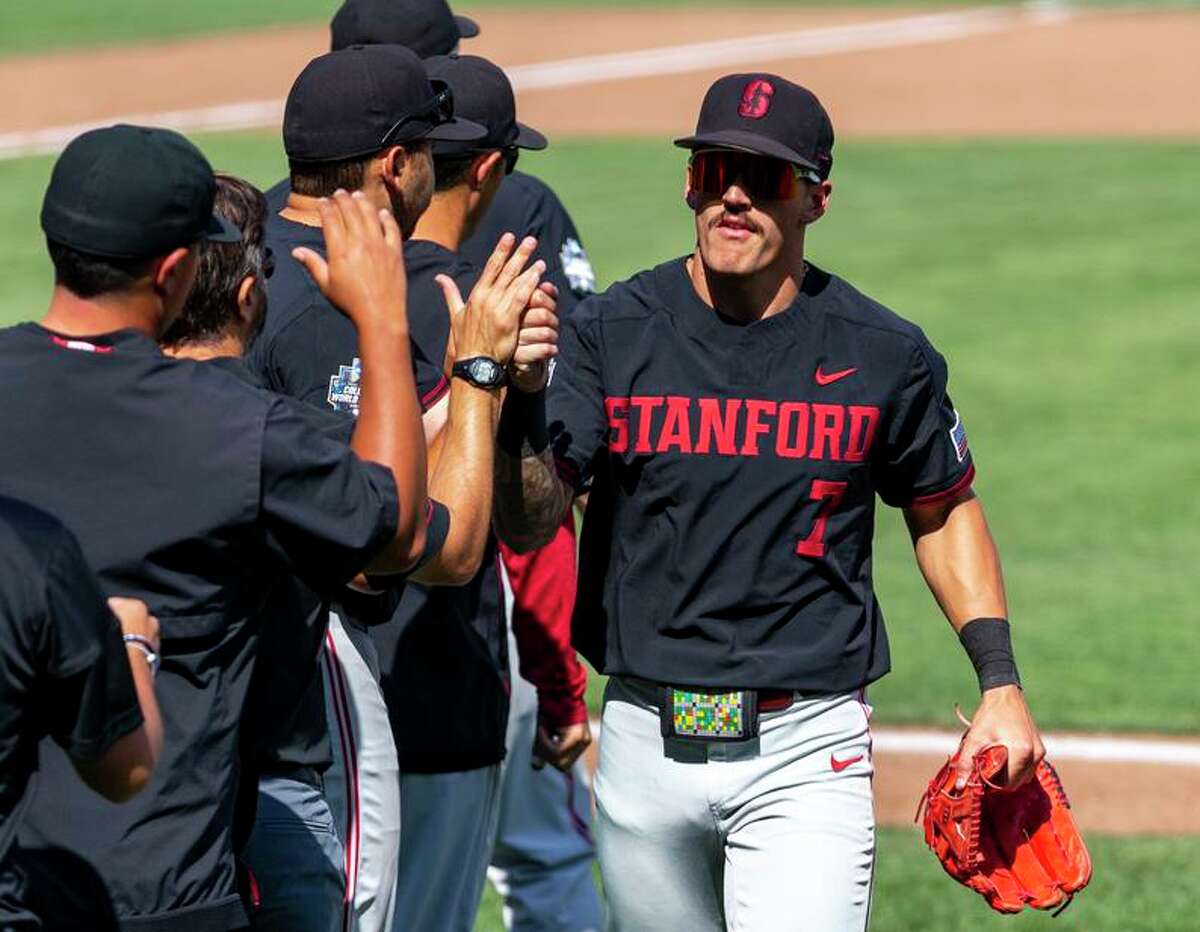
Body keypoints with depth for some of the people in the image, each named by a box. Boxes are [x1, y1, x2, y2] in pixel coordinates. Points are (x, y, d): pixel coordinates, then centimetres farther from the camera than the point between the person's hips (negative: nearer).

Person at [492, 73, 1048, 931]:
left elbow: (943, 509, 14)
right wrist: (522, 393, -30)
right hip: (645, 746, 2)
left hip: (806, 755, -2)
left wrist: (1000, 682, 5)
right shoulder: (611, 334, -3)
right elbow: (526, 524, -12)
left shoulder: (885, 356, -2)